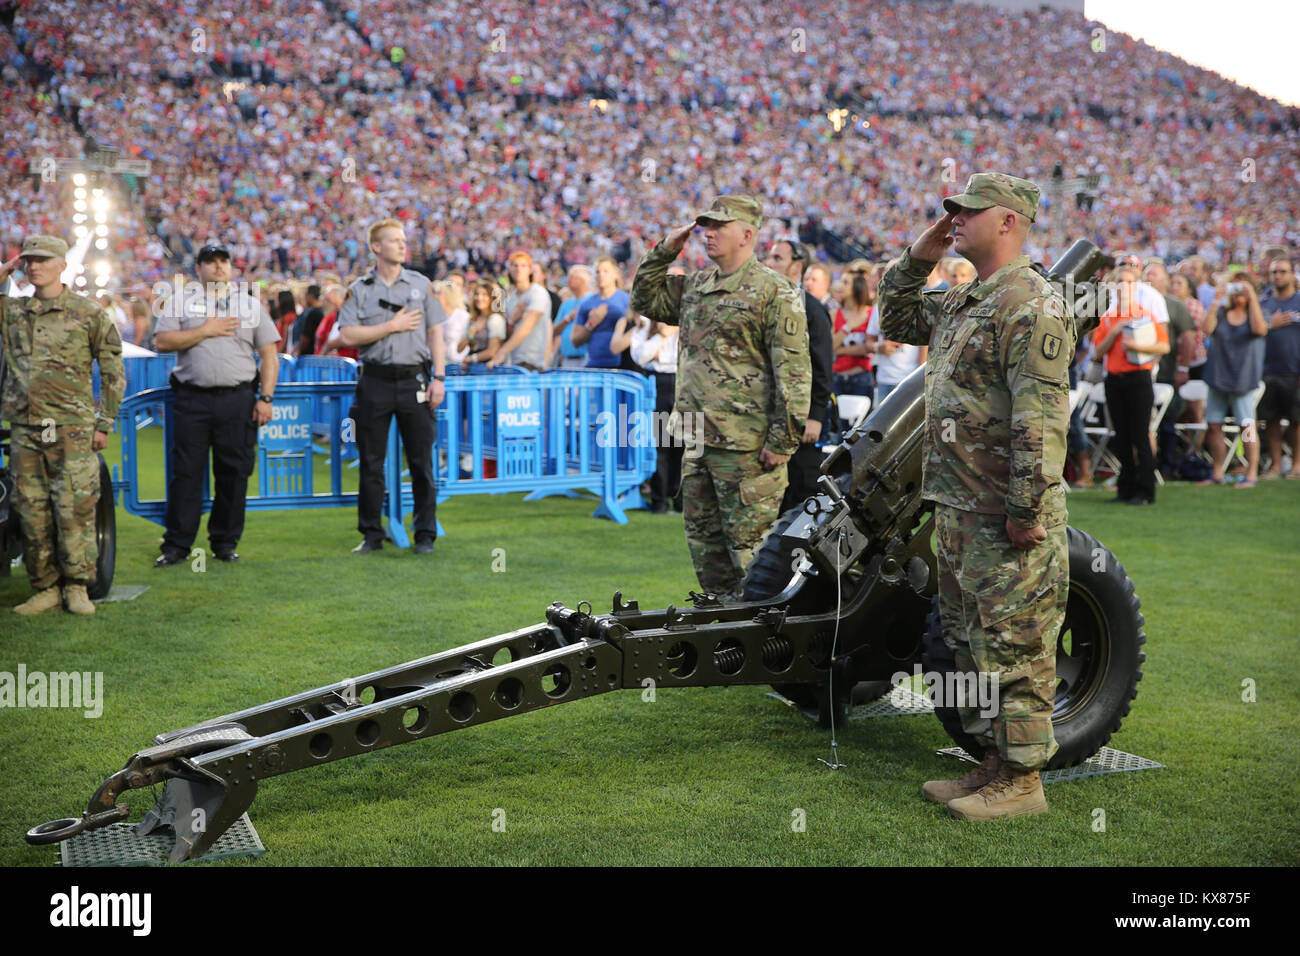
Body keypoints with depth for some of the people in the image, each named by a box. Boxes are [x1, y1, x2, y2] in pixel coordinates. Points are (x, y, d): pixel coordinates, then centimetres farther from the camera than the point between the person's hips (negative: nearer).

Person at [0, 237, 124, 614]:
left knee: (74, 508, -5)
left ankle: (77, 586, 5)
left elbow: (113, 372, 5)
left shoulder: (90, 313, 3)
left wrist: (104, 424, 1)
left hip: (71, 430, -4)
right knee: (31, 512, 3)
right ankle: (45, 587, 12)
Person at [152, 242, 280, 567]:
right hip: (192, 399, -1)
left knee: (234, 473, 2)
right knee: (186, 473, 0)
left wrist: (265, 398, 0)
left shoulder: (251, 304, 13)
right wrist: (205, 331, -9)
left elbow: (269, 354, 9)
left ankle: (225, 543, 13)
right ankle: (176, 545, 6)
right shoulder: (180, 303, 10)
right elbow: (162, 342, -3)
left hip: (238, 399, 1)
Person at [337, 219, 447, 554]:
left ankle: (425, 534, 10)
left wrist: (439, 377, -3)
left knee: (421, 461, 2)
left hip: (414, 379, 0)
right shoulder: (359, 290, 6)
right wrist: (392, 326, -9)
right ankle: (371, 534, 15)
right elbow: (348, 335, -5)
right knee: (371, 463, 5)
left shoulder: (421, 284, 9)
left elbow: (435, 333, 6)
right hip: (375, 382, 0)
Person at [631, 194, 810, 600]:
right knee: (704, 541, 14)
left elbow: (793, 370, -12)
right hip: (696, 441, 8)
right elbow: (644, 299, 27)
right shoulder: (694, 285, 15)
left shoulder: (775, 291, -8)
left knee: (747, 541, -4)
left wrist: (782, 440, -17)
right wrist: (664, 251, 13)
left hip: (745, 444, -8)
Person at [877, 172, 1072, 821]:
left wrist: (1025, 511, -24)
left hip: (1007, 522, -10)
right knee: (971, 643, 16)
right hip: (957, 510, 10)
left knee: (1013, 649, -1)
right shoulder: (959, 304, 16)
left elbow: (1041, 420, -21)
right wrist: (917, 259, 17)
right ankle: (993, 766, 27)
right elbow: (896, 323, 32)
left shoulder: (1031, 306, -15)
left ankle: (1021, 783, 9)